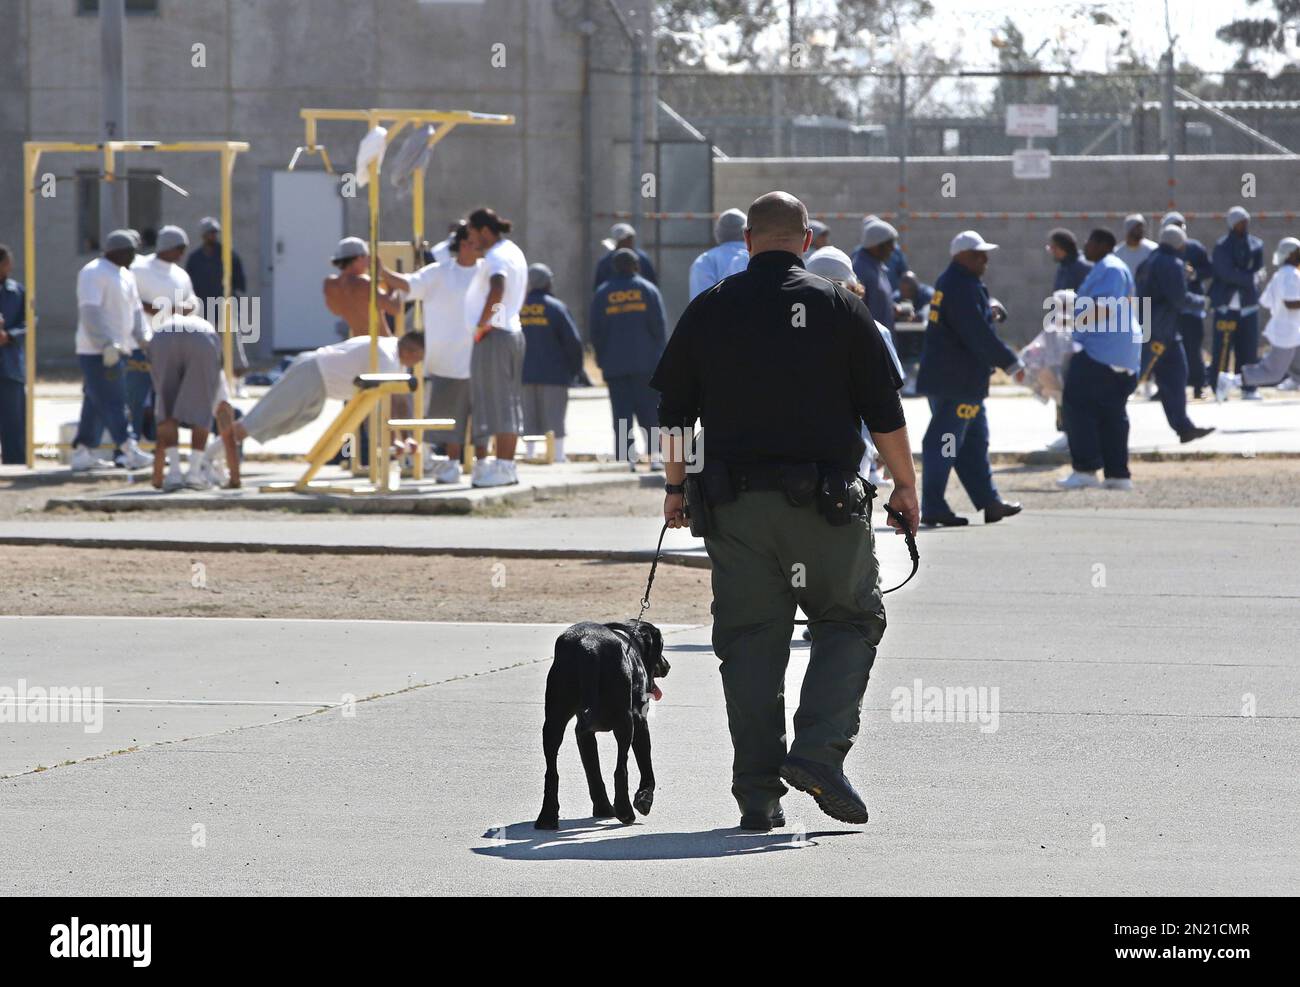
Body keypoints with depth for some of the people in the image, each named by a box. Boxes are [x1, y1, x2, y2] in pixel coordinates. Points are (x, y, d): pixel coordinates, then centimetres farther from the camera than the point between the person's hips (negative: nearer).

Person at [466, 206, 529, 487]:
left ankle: (502, 466, -8)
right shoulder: (514, 252, 15)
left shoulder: (496, 257, -16)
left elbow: (496, 291, -34)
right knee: (510, 401, 11)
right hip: (514, 331, 10)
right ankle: (507, 464, 14)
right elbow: (524, 289, 31)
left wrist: (481, 324, -25)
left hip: (493, 336, -10)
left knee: (496, 402, -7)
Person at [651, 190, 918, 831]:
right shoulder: (838, 308, 0)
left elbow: (672, 412, 9)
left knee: (750, 641, 6)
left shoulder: (708, 311, 6)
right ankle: (819, 752, -6)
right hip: (824, 502, -2)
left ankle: (758, 794, 3)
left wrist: (676, 488, 22)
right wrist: (905, 485, 12)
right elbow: (884, 411, 0)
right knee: (849, 621, 12)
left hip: (736, 506, 2)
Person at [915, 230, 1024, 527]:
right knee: (944, 444, -7)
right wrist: (1011, 362, -16)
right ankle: (932, 508, -4)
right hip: (956, 381, -11)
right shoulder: (963, 289, -19)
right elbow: (979, 335, -22)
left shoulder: (950, 283, 15)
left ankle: (989, 502, 21)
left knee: (974, 442, 15)